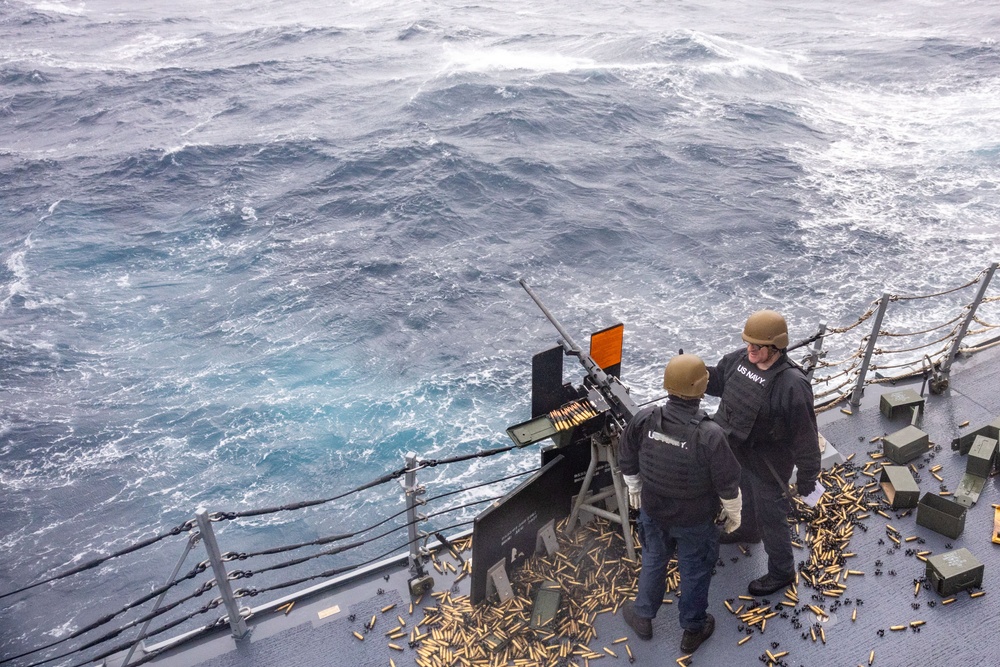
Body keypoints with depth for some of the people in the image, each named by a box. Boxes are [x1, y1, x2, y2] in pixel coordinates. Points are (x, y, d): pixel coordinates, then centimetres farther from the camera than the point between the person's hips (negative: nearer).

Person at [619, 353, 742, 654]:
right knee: (695, 571, 22)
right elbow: (727, 482, -18)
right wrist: (733, 512, 2)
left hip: (652, 509, 3)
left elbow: (627, 461, -4)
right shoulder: (710, 434, -32)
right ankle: (692, 629, 45)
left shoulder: (643, 419, -21)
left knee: (653, 561, 27)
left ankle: (642, 617, 48)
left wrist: (634, 489, 16)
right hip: (695, 519, -3)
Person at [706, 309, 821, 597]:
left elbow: (805, 436, -24)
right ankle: (747, 530, 63)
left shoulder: (792, 385, -32)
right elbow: (717, 380, 6)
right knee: (745, 497, 33)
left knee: (770, 517, 11)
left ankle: (781, 572, 34)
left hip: (767, 465, -7)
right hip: (735, 453, 7)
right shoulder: (740, 358, -12)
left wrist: (807, 476, -15)